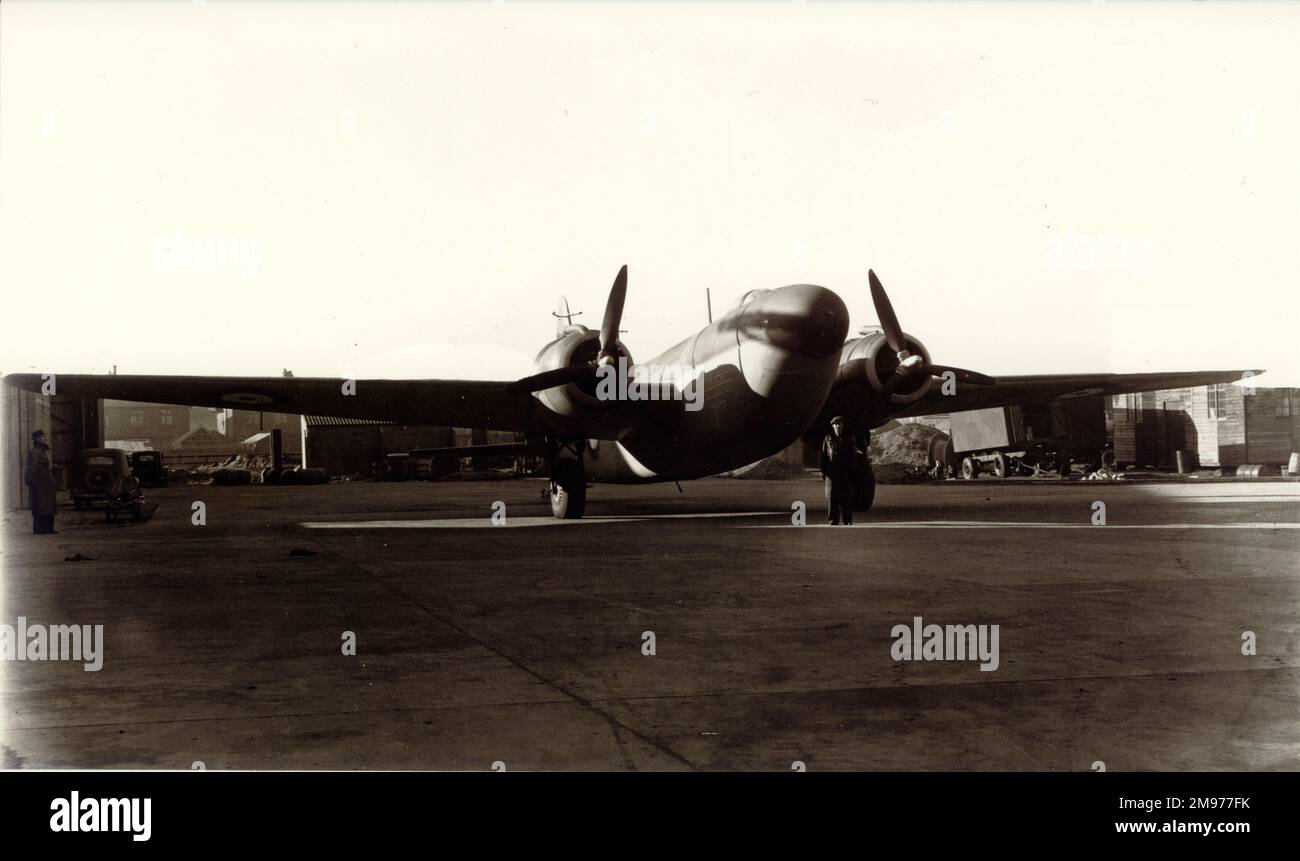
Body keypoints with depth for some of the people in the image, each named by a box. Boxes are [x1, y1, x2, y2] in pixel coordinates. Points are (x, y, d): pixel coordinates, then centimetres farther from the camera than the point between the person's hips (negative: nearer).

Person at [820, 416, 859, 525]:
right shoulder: (828, 439, 9)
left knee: (846, 498, -2)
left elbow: (853, 454, 7)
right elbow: (823, 455, 7)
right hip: (832, 472, 0)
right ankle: (834, 520, 5)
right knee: (832, 498, -1)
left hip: (845, 472, 0)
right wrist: (823, 470, 0)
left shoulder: (848, 439, 11)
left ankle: (848, 521, 3)